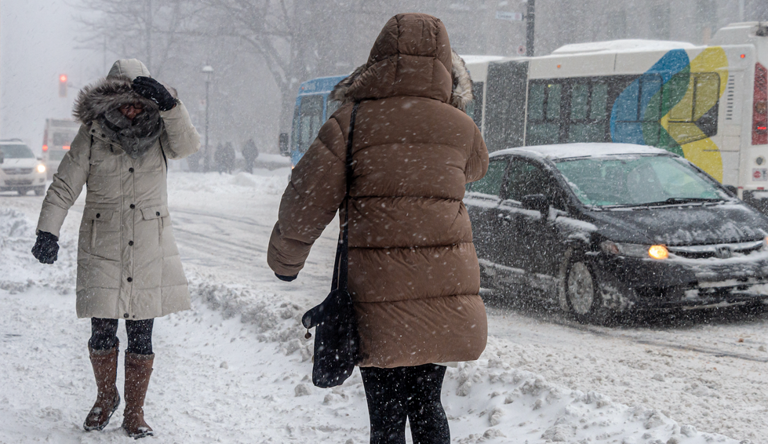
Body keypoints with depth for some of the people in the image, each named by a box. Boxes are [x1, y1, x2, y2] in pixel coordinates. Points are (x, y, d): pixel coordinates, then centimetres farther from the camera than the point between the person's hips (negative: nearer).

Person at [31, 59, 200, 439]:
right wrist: (48, 231, -12)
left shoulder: (159, 133, 4)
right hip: (102, 250, -1)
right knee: (102, 332, -2)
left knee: (141, 336, 3)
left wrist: (168, 104, -28)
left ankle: (135, 411, 17)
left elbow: (188, 144, -16)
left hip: (150, 250, 1)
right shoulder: (92, 135, -1)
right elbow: (64, 187, -1)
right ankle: (106, 398, 25)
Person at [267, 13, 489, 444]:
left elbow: (304, 203, -2)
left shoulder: (352, 123, -5)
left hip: (382, 298, -3)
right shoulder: (460, 129, 3)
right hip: (447, 296, 3)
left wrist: (285, 261, 15)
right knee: (426, 405, 19)